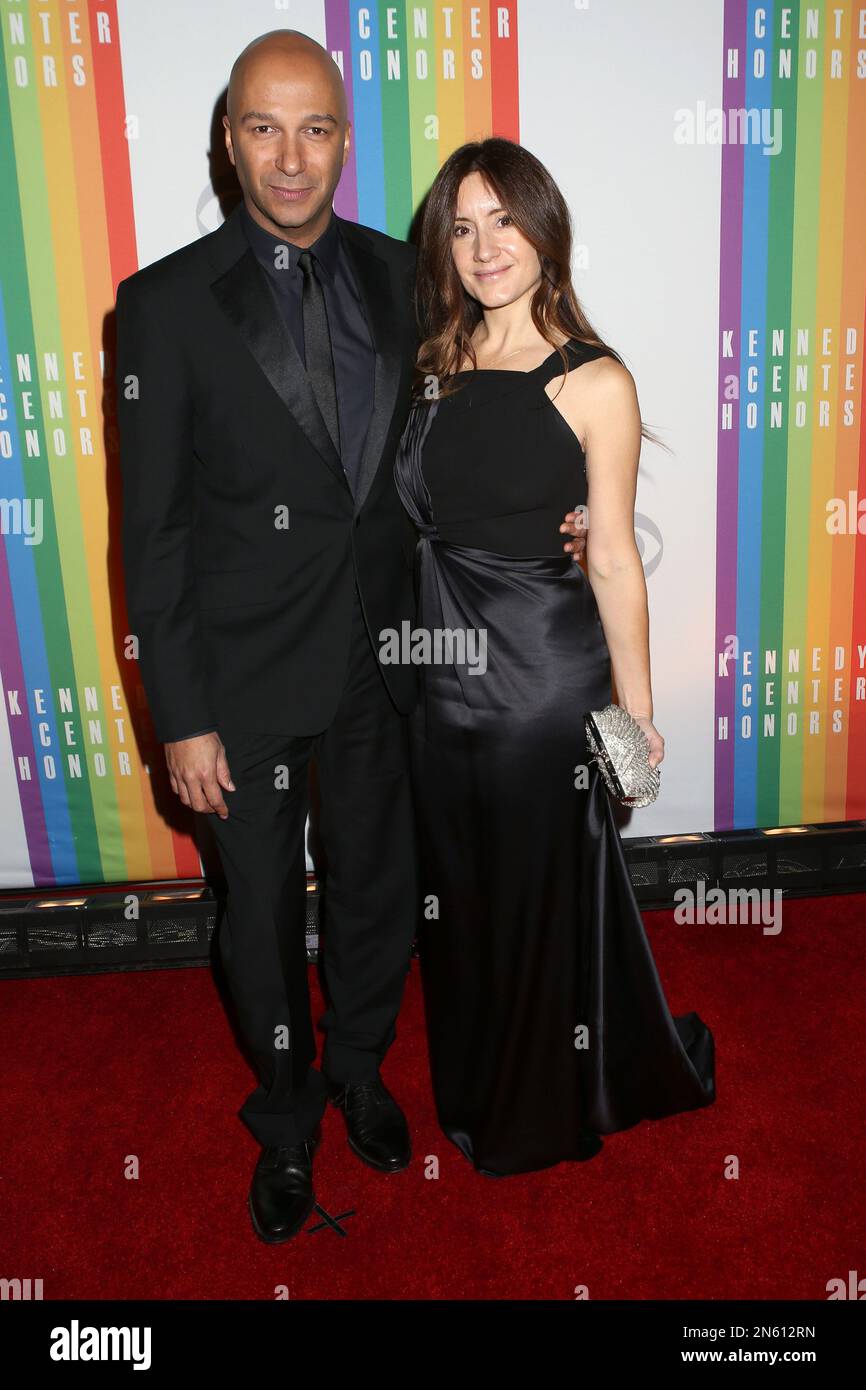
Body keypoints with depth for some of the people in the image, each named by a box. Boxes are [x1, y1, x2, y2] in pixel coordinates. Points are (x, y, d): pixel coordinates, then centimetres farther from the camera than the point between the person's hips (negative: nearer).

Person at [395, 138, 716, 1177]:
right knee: (460, 889, 19)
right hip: (444, 672, 5)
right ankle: (478, 1093, 45)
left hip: (545, 672, -5)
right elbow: (412, 519, 11)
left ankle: (553, 1110, 39)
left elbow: (614, 561, -10)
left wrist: (636, 711, -9)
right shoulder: (434, 365, 6)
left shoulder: (593, 381, -9)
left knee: (550, 888, 11)